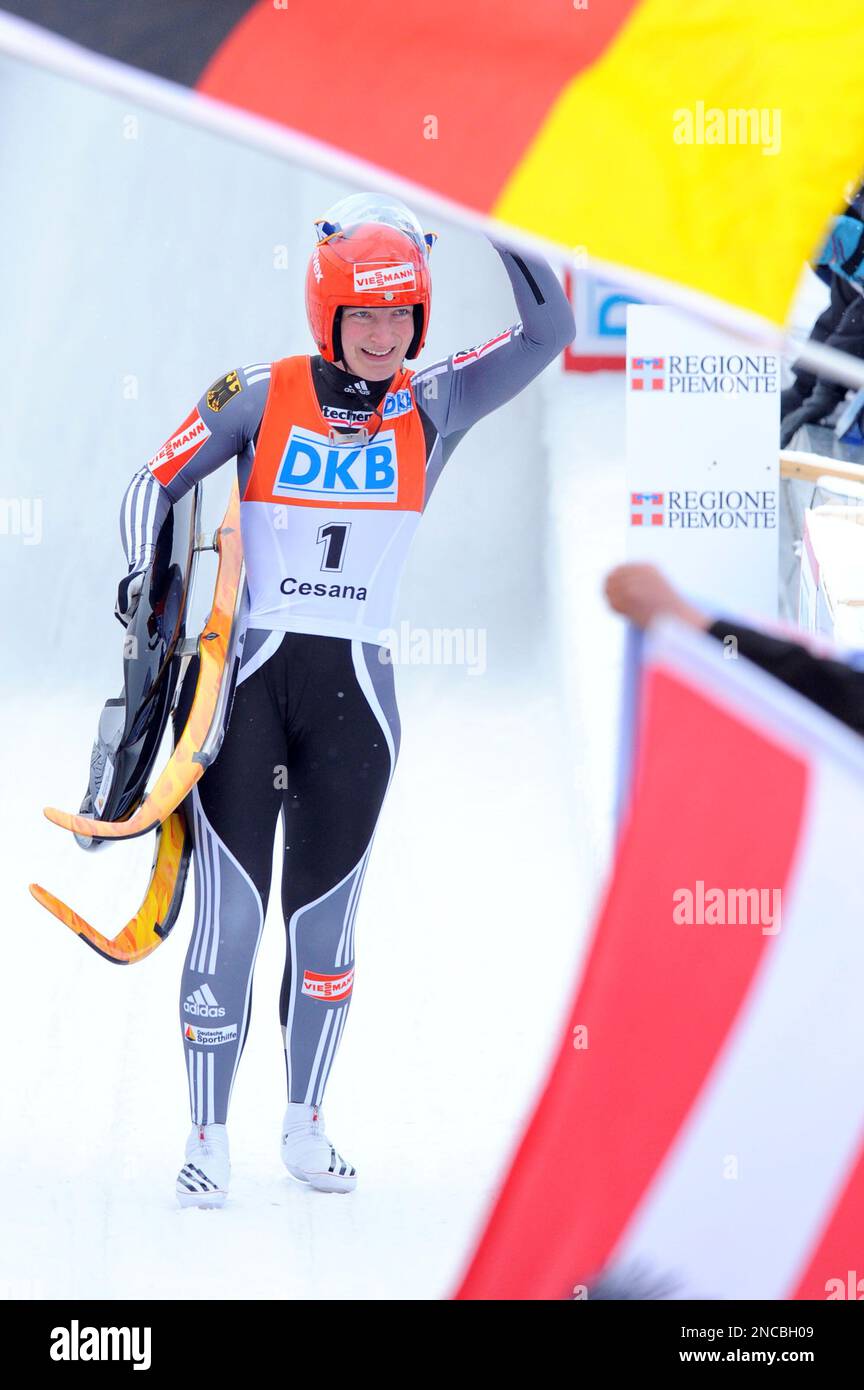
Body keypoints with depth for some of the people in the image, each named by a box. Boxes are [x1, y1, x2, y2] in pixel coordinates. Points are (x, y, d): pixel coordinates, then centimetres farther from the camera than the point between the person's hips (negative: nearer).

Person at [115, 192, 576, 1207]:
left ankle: (306, 1128, 24)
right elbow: (158, 480, 4)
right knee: (230, 912, -6)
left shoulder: (435, 408, 2)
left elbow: (547, 333, -6)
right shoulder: (260, 400, -3)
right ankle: (207, 1139, 3)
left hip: (353, 687, 2)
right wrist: (142, 573, -10)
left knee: (323, 919, 10)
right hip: (248, 676, -2)